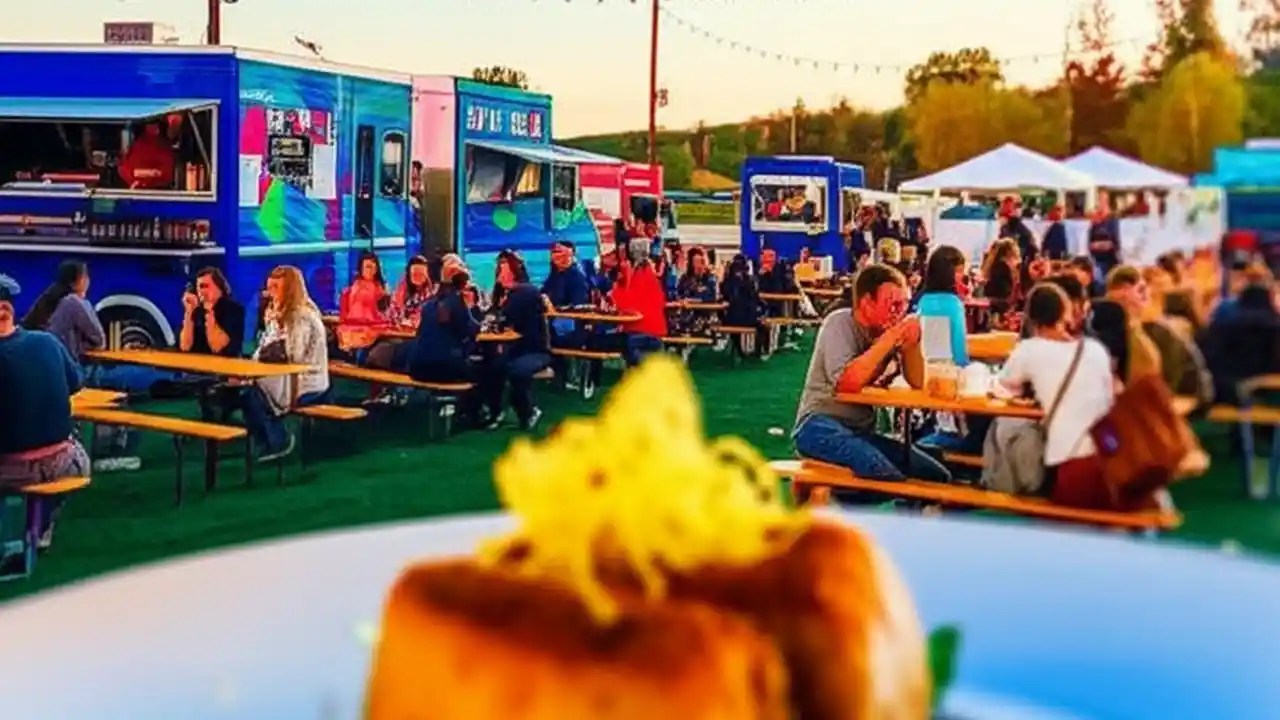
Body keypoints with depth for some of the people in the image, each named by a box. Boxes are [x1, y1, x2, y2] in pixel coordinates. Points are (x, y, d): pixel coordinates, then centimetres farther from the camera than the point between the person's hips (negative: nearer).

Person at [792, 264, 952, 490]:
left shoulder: (889, 329, 8)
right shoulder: (840, 324, -10)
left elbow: (918, 382, 5)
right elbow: (846, 383, -27)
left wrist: (911, 342, -11)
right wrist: (887, 341, -22)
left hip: (863, 430, 8)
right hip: (820, 425, -7)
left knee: (938, 477, -3)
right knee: (884, 475, -33)